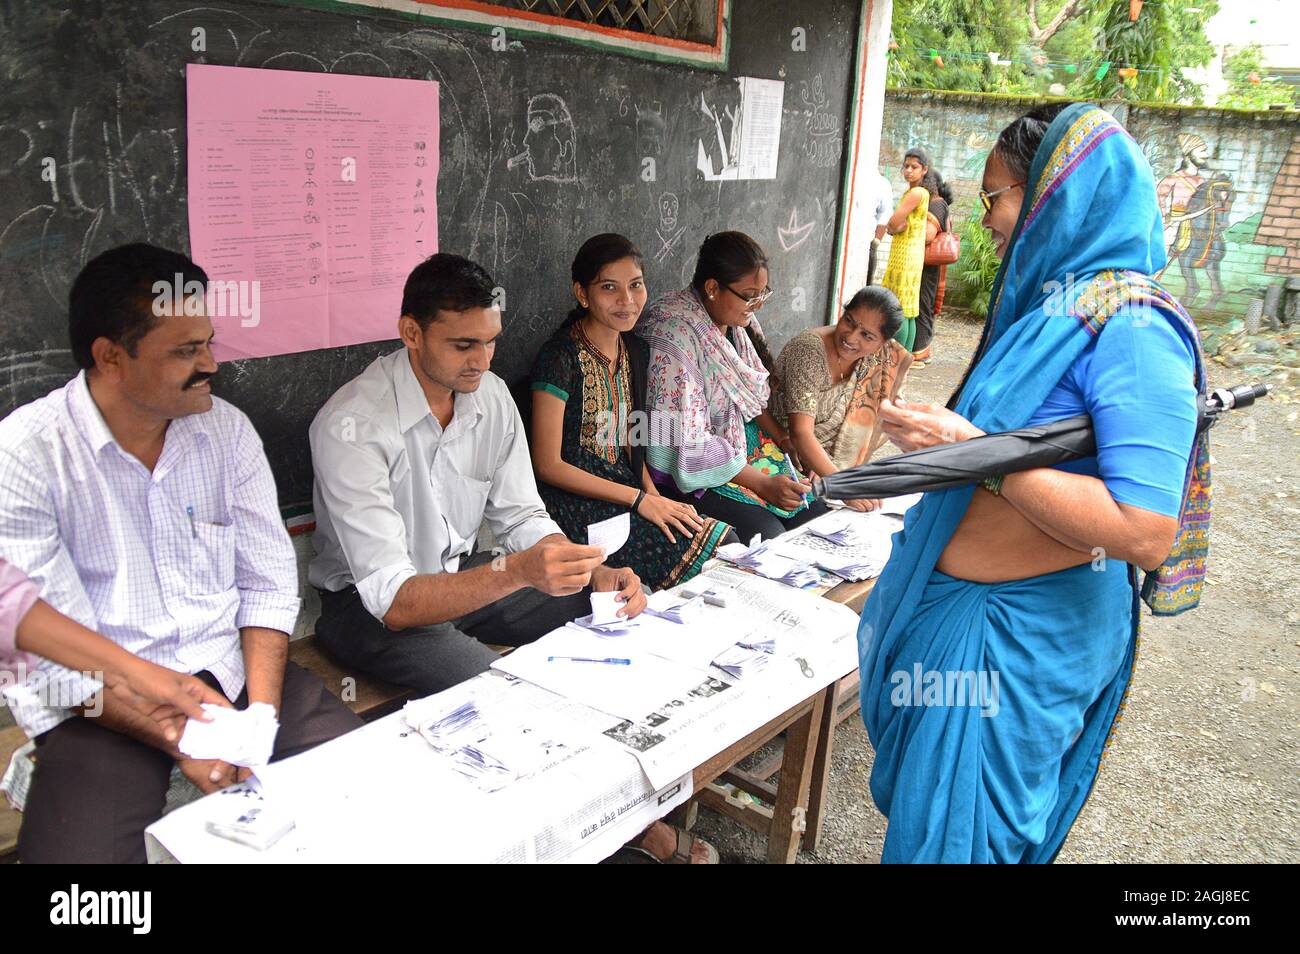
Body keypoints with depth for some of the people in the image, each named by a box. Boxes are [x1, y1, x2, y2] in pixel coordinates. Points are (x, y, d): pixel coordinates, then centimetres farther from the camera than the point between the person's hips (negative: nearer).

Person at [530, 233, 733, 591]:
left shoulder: (634, 350, 9)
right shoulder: (560, 356, -15)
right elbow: (548, 465, -15)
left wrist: (655, 496, -2)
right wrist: (639, 499, -15)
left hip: (628, 489, 7)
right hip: (576, 504, -7)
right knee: (695, 552, -23)